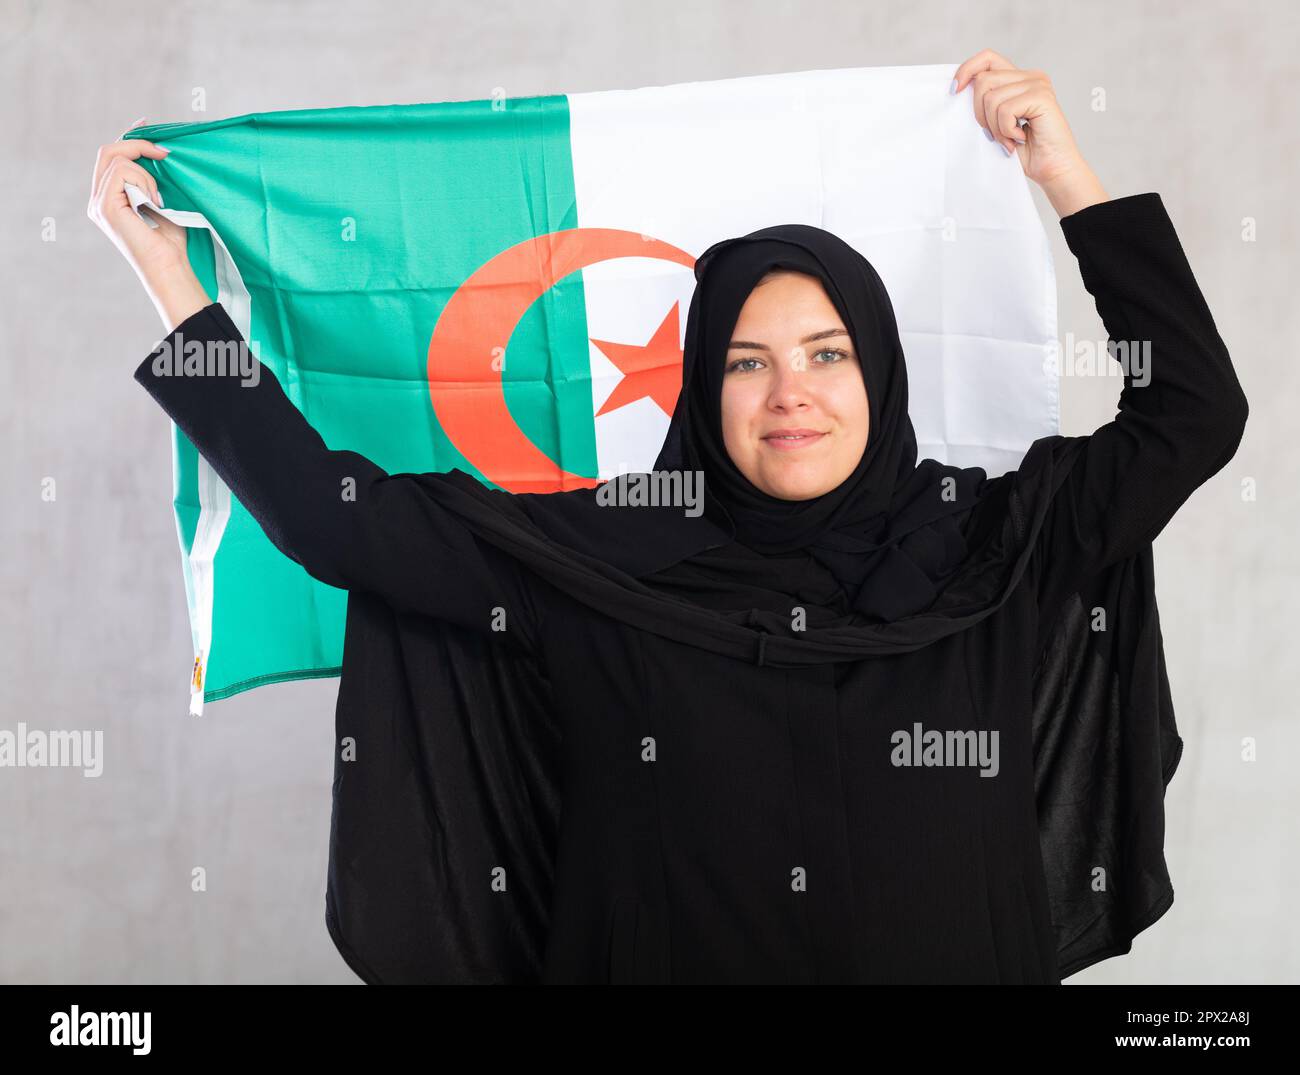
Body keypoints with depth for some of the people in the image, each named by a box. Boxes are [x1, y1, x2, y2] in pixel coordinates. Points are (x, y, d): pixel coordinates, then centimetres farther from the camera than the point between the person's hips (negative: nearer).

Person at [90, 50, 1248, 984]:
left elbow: (1197, 407, -4)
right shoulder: (592, 564, -11)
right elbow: (328, 509, -12)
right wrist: (162, 268, -11)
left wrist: (1065, 172, -7)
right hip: (657, 948, -1)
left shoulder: (994, 545, -6)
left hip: (958, 955, 2)